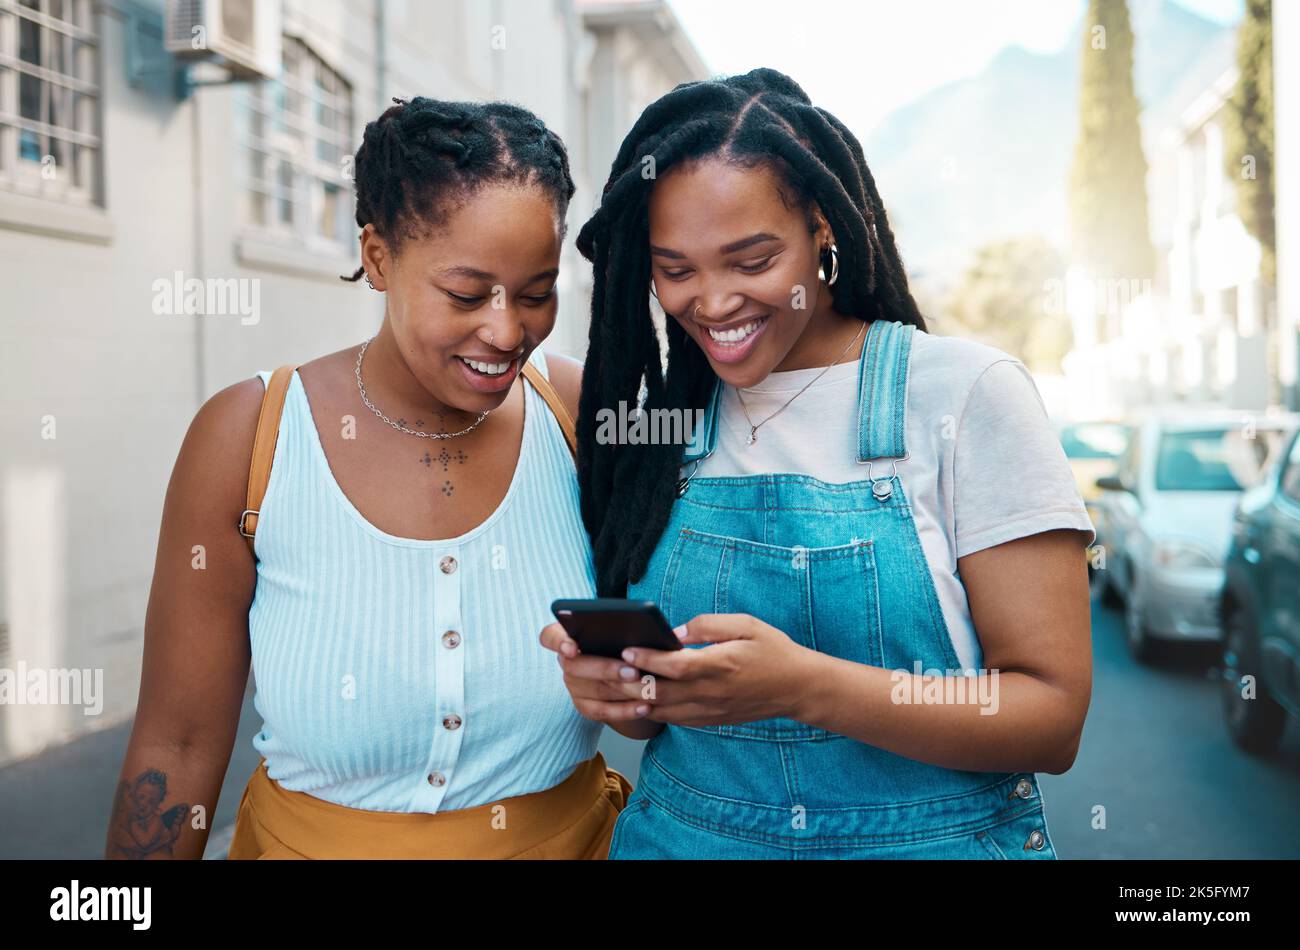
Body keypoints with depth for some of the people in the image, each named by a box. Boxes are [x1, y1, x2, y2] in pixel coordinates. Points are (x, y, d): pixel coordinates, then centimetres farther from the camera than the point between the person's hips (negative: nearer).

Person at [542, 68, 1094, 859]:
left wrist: (802, 685, -29)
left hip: (927, 839, -3)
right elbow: (660, 699, 6)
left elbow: (1052, 719, -16)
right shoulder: (660, 415, -2)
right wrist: (624, 691, -16)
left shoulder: (967, 395, -14)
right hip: (680, 835, 4)